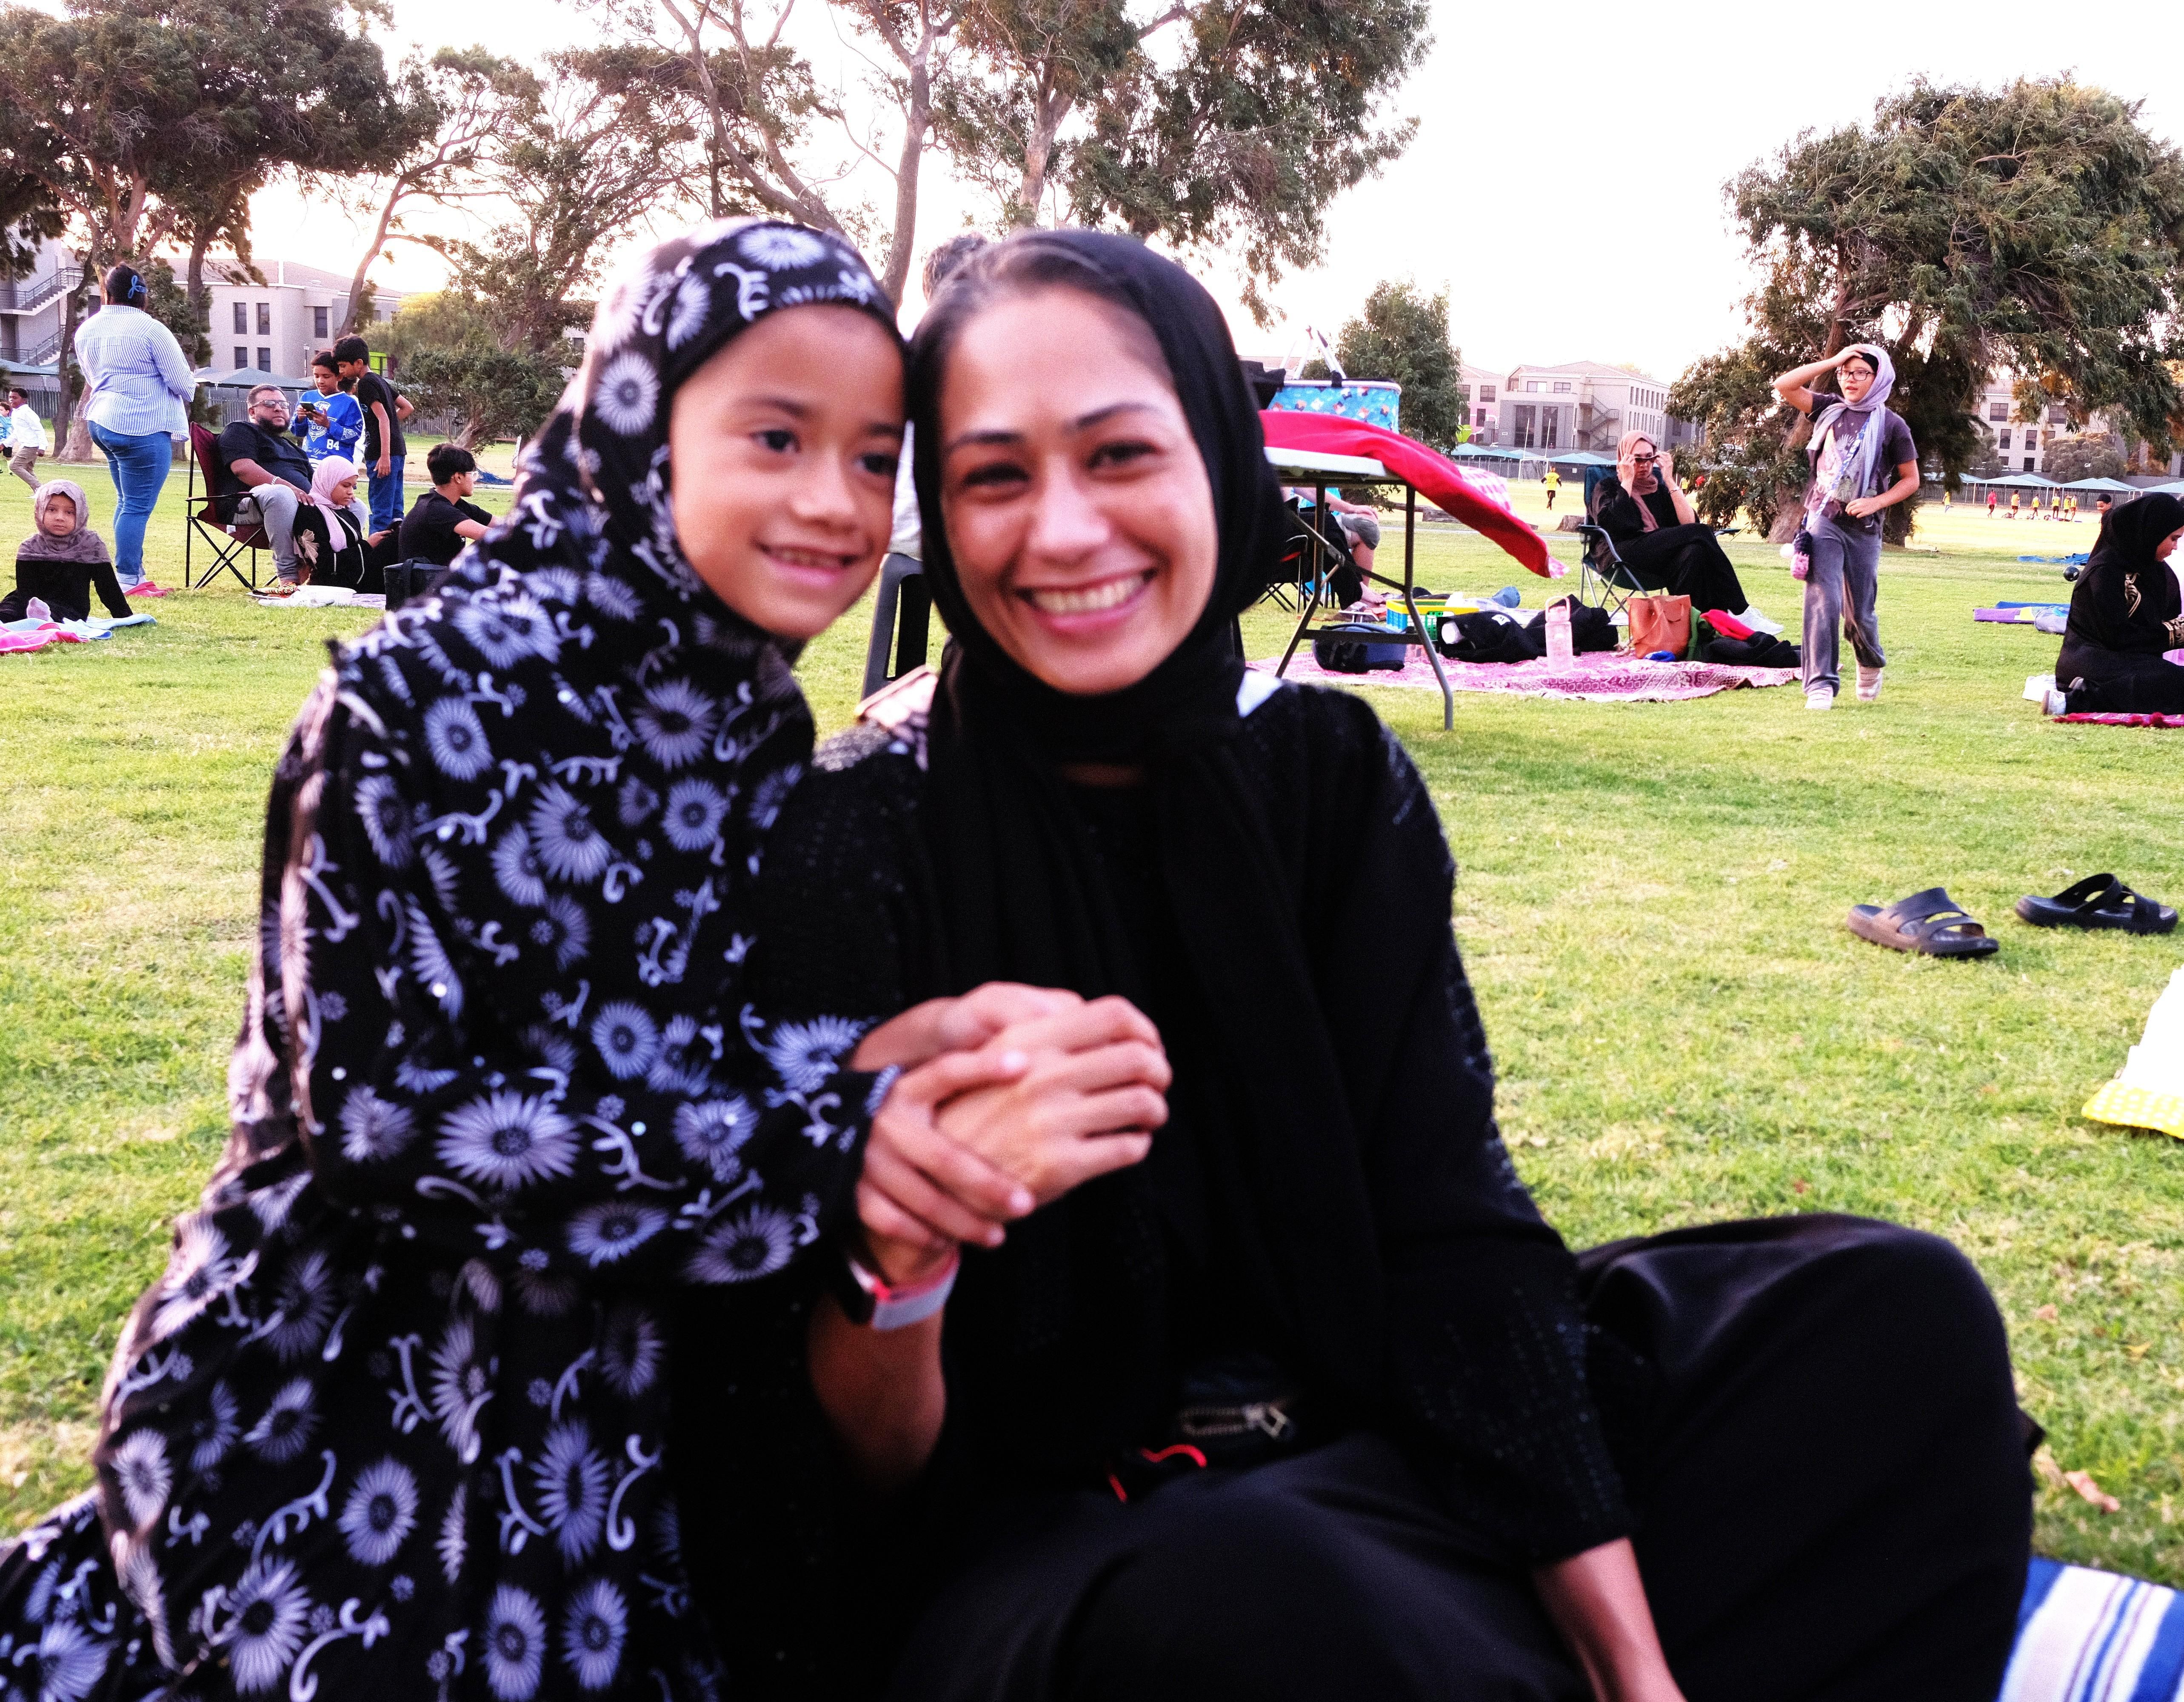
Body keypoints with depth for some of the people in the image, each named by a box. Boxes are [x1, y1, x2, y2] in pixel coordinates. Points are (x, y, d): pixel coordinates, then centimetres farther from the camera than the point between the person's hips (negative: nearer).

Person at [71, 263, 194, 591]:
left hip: (102, 422, 8)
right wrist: (188, 391, 13)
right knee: (138, 506, -4)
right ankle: (127, 580, -4)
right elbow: (183, 383, -10)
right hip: (141, 427, -8)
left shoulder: (86, 330, 10)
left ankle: (134, 573, 18)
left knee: (128, 500, 17)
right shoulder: (150, 330, -12)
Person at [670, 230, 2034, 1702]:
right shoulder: (861, 832, -14)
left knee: (1897, 1308, -6)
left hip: (1356, 1443, 5)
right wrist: (893, 1262, -38)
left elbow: (1454, 1222, -7)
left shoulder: (1333, 775, -2)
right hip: (1030, 1521, -4)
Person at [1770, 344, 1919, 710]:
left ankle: (1871, 667, 36)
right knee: (1822, 600, -15)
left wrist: (1876, 502, -13)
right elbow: (1785, 386, -2)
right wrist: (1833, 360, -5)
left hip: (1863, 529, -1)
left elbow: (1911, 480, 3)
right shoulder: (1831, 410, 7)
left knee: (1860, 612, 6)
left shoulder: (1891, 424, 0)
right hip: (1823, 521, 1)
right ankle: (1821, 684, -15)